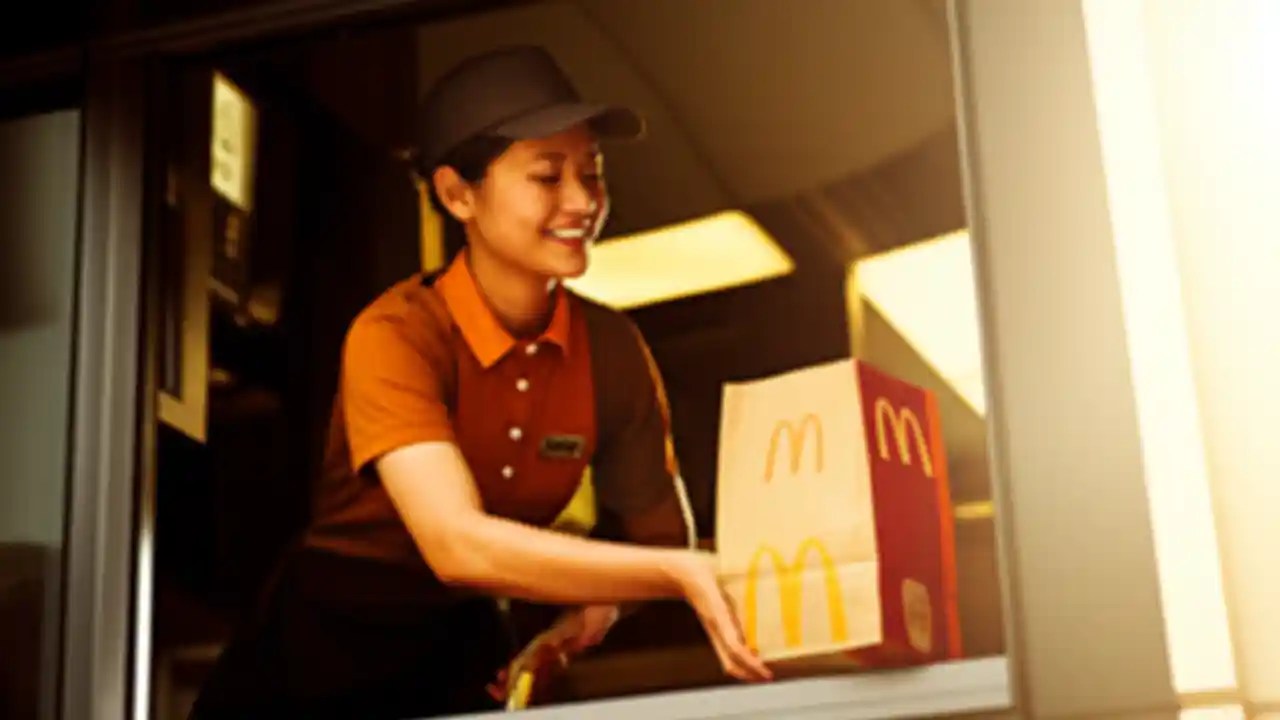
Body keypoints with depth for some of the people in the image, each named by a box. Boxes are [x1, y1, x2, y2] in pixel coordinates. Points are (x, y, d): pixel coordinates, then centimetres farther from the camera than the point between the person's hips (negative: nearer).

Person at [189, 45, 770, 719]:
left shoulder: (613, 347, -6)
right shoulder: (397, 334, -20)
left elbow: (660, 534, -2)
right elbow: (458, 544, -32)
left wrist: (603, 596, -22)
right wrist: (679, 575, -39)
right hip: (323, 649, -1)